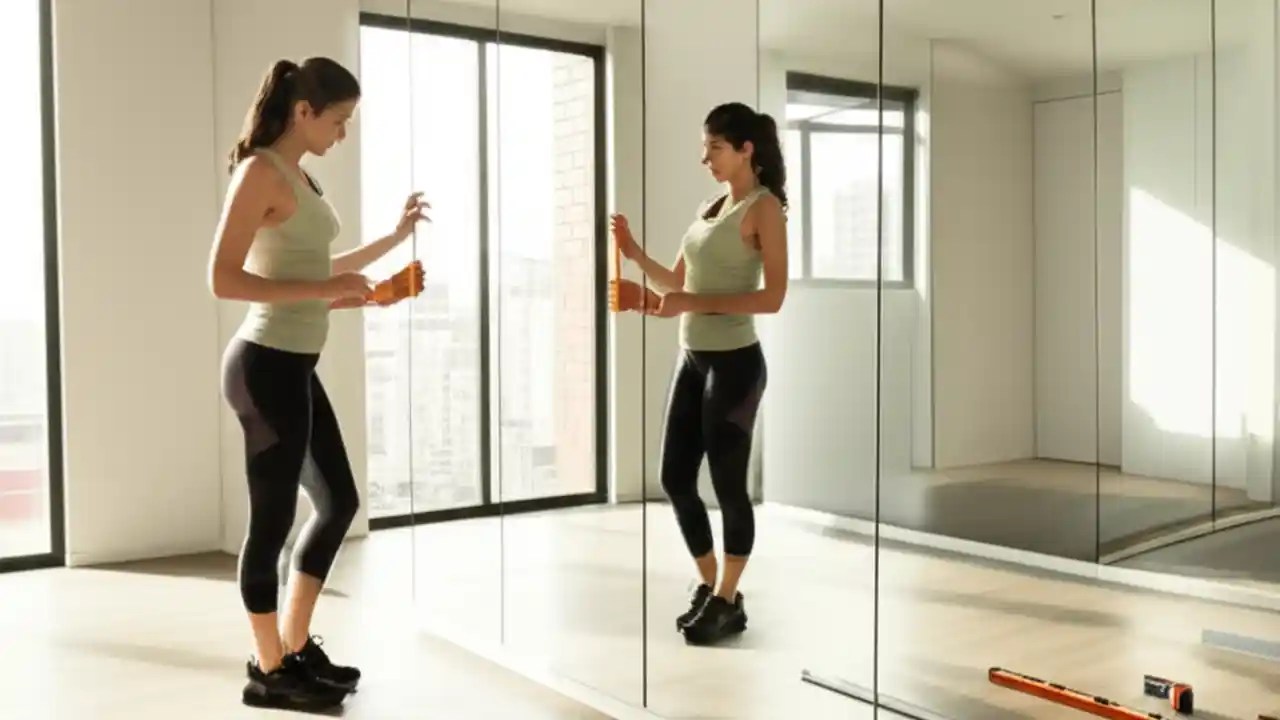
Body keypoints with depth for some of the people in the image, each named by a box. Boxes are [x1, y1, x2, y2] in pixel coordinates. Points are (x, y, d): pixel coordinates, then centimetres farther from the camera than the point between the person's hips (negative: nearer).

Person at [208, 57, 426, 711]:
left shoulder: (299, 175, 14)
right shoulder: (260, 171, -13)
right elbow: (223, 279, -19)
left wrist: (396, 237, 20)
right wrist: (324, 291, -23)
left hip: (294, 366, 10)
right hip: (266, 365, -10)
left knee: (338, 501, 16)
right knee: (272, 520, 1)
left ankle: (296, 647, 29)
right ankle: (269, 673, 17)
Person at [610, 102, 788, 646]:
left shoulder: (764, 207, -8)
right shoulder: (709, 207, 15)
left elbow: (772, 297, -17)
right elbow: (677, 282, 18)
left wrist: (692, 304, -22)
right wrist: (634, 254, 2)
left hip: (735, 363, -8)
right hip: (692, 359, 8)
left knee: (728, 484, 2)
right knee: (675, 479, 10)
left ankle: (728, 602, 18)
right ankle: (708, 587, 27)